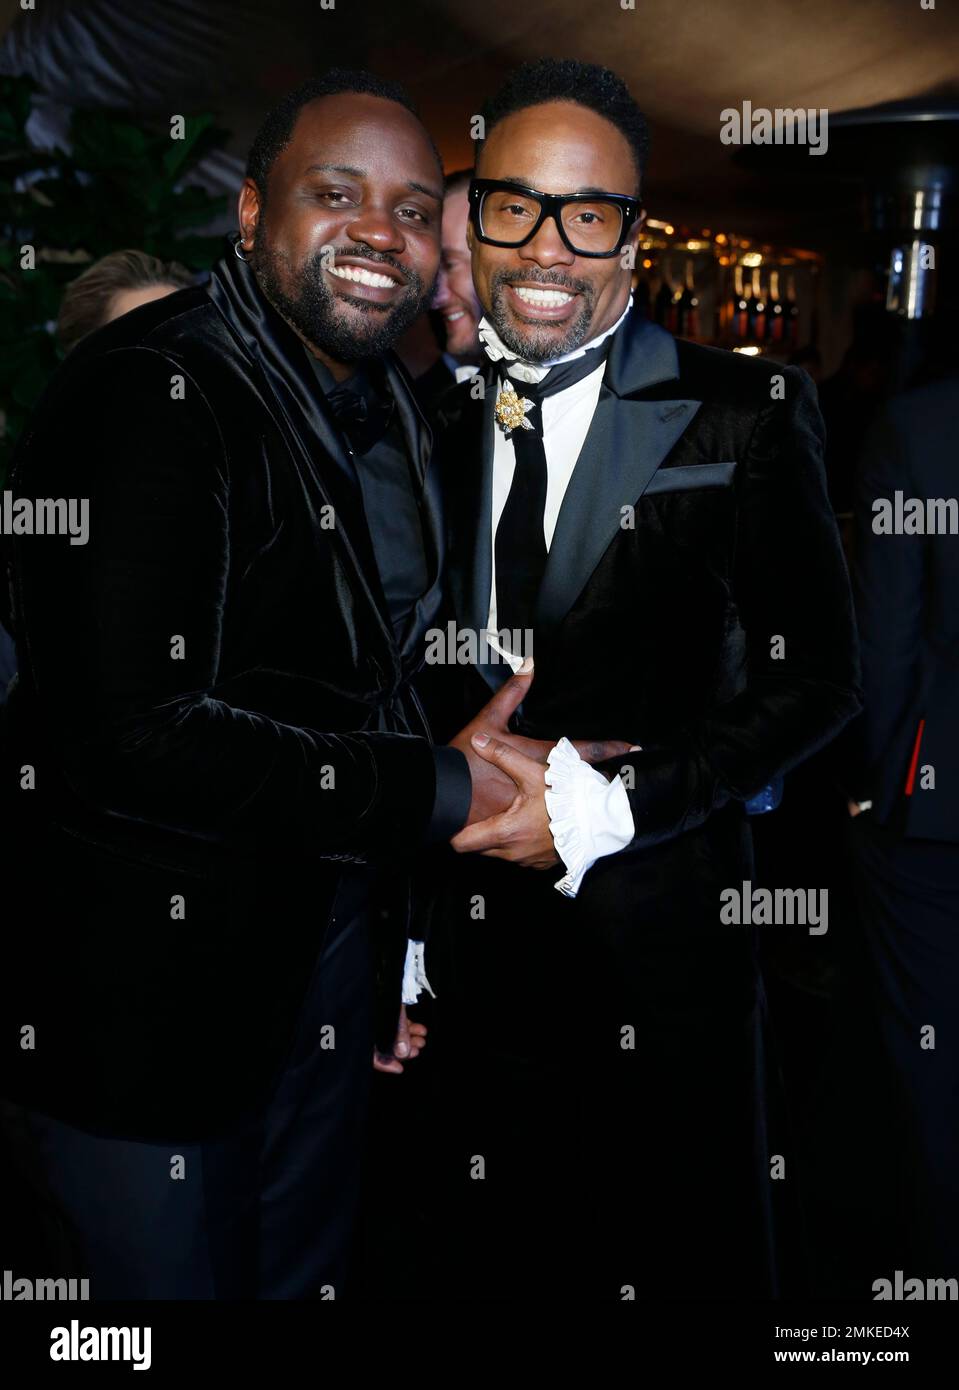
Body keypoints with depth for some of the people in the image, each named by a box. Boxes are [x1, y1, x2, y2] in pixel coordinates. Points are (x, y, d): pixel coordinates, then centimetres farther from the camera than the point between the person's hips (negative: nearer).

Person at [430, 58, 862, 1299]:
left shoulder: (742, 415, -8)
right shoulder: (433, 427, 5)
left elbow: (814, 679, -8)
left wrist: (606, 809, -16)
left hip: (661, 935, -3)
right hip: (472, 931, 4)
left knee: (690, 1264, 17)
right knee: (505, 1262, 21)